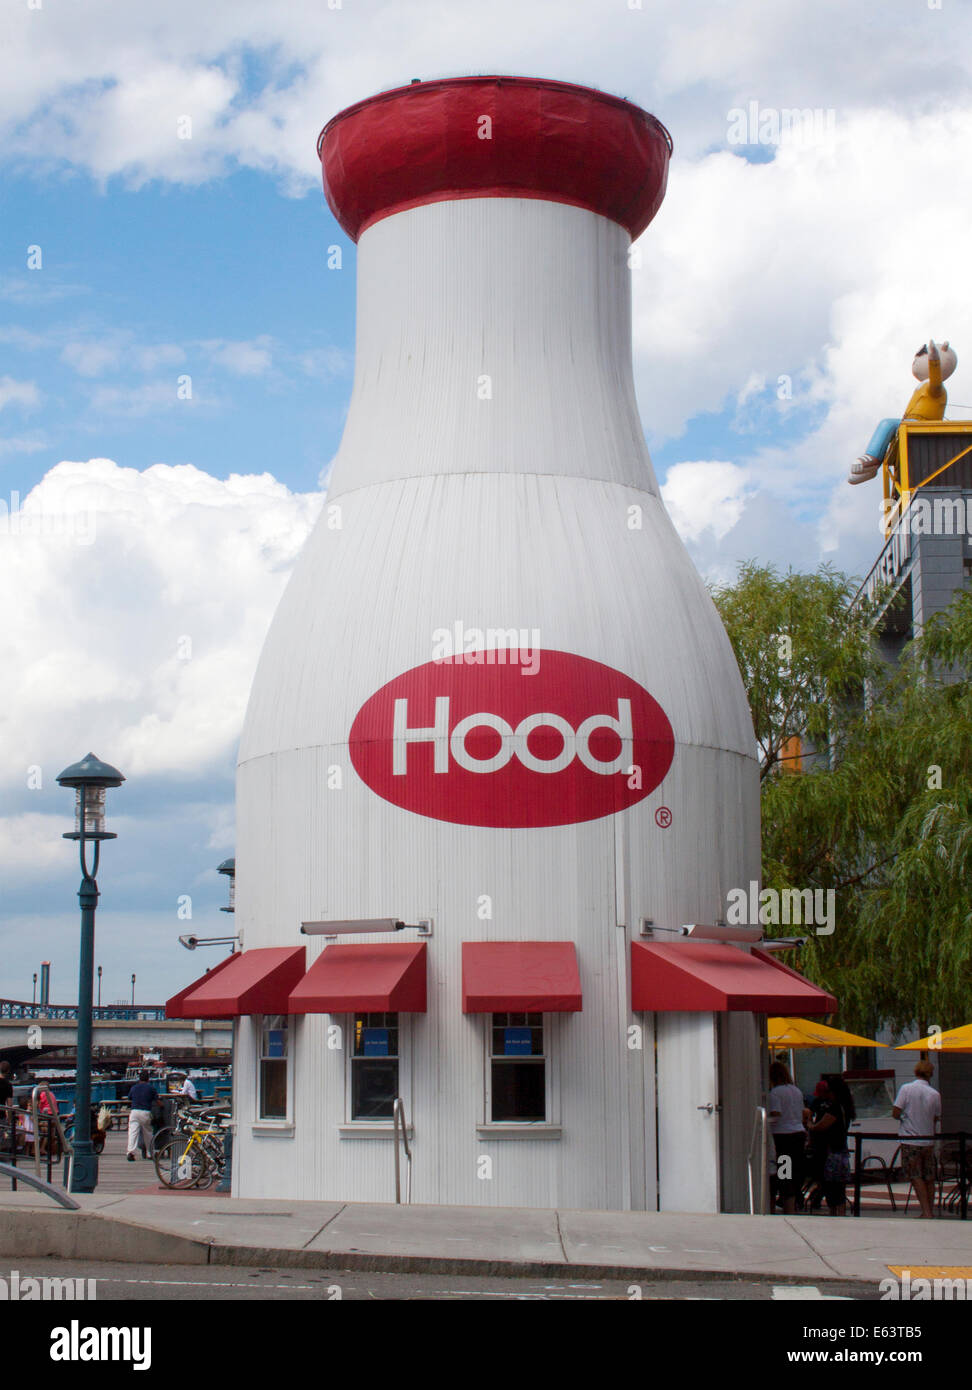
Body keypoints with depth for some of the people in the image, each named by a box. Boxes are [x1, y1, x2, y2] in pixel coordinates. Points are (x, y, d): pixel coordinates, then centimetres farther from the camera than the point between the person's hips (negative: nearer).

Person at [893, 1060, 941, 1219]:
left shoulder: (906, 1089, -8)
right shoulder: (935, 1094, -1)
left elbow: (895, 1113, -10)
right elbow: (936, 1119, 7)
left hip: (910, 1141, -3)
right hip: (928, 1141, 3)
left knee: (916, 1177, -1)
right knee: (929, 1179, 12)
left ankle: (926, 1212, -9)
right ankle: (931, 1211, 17)